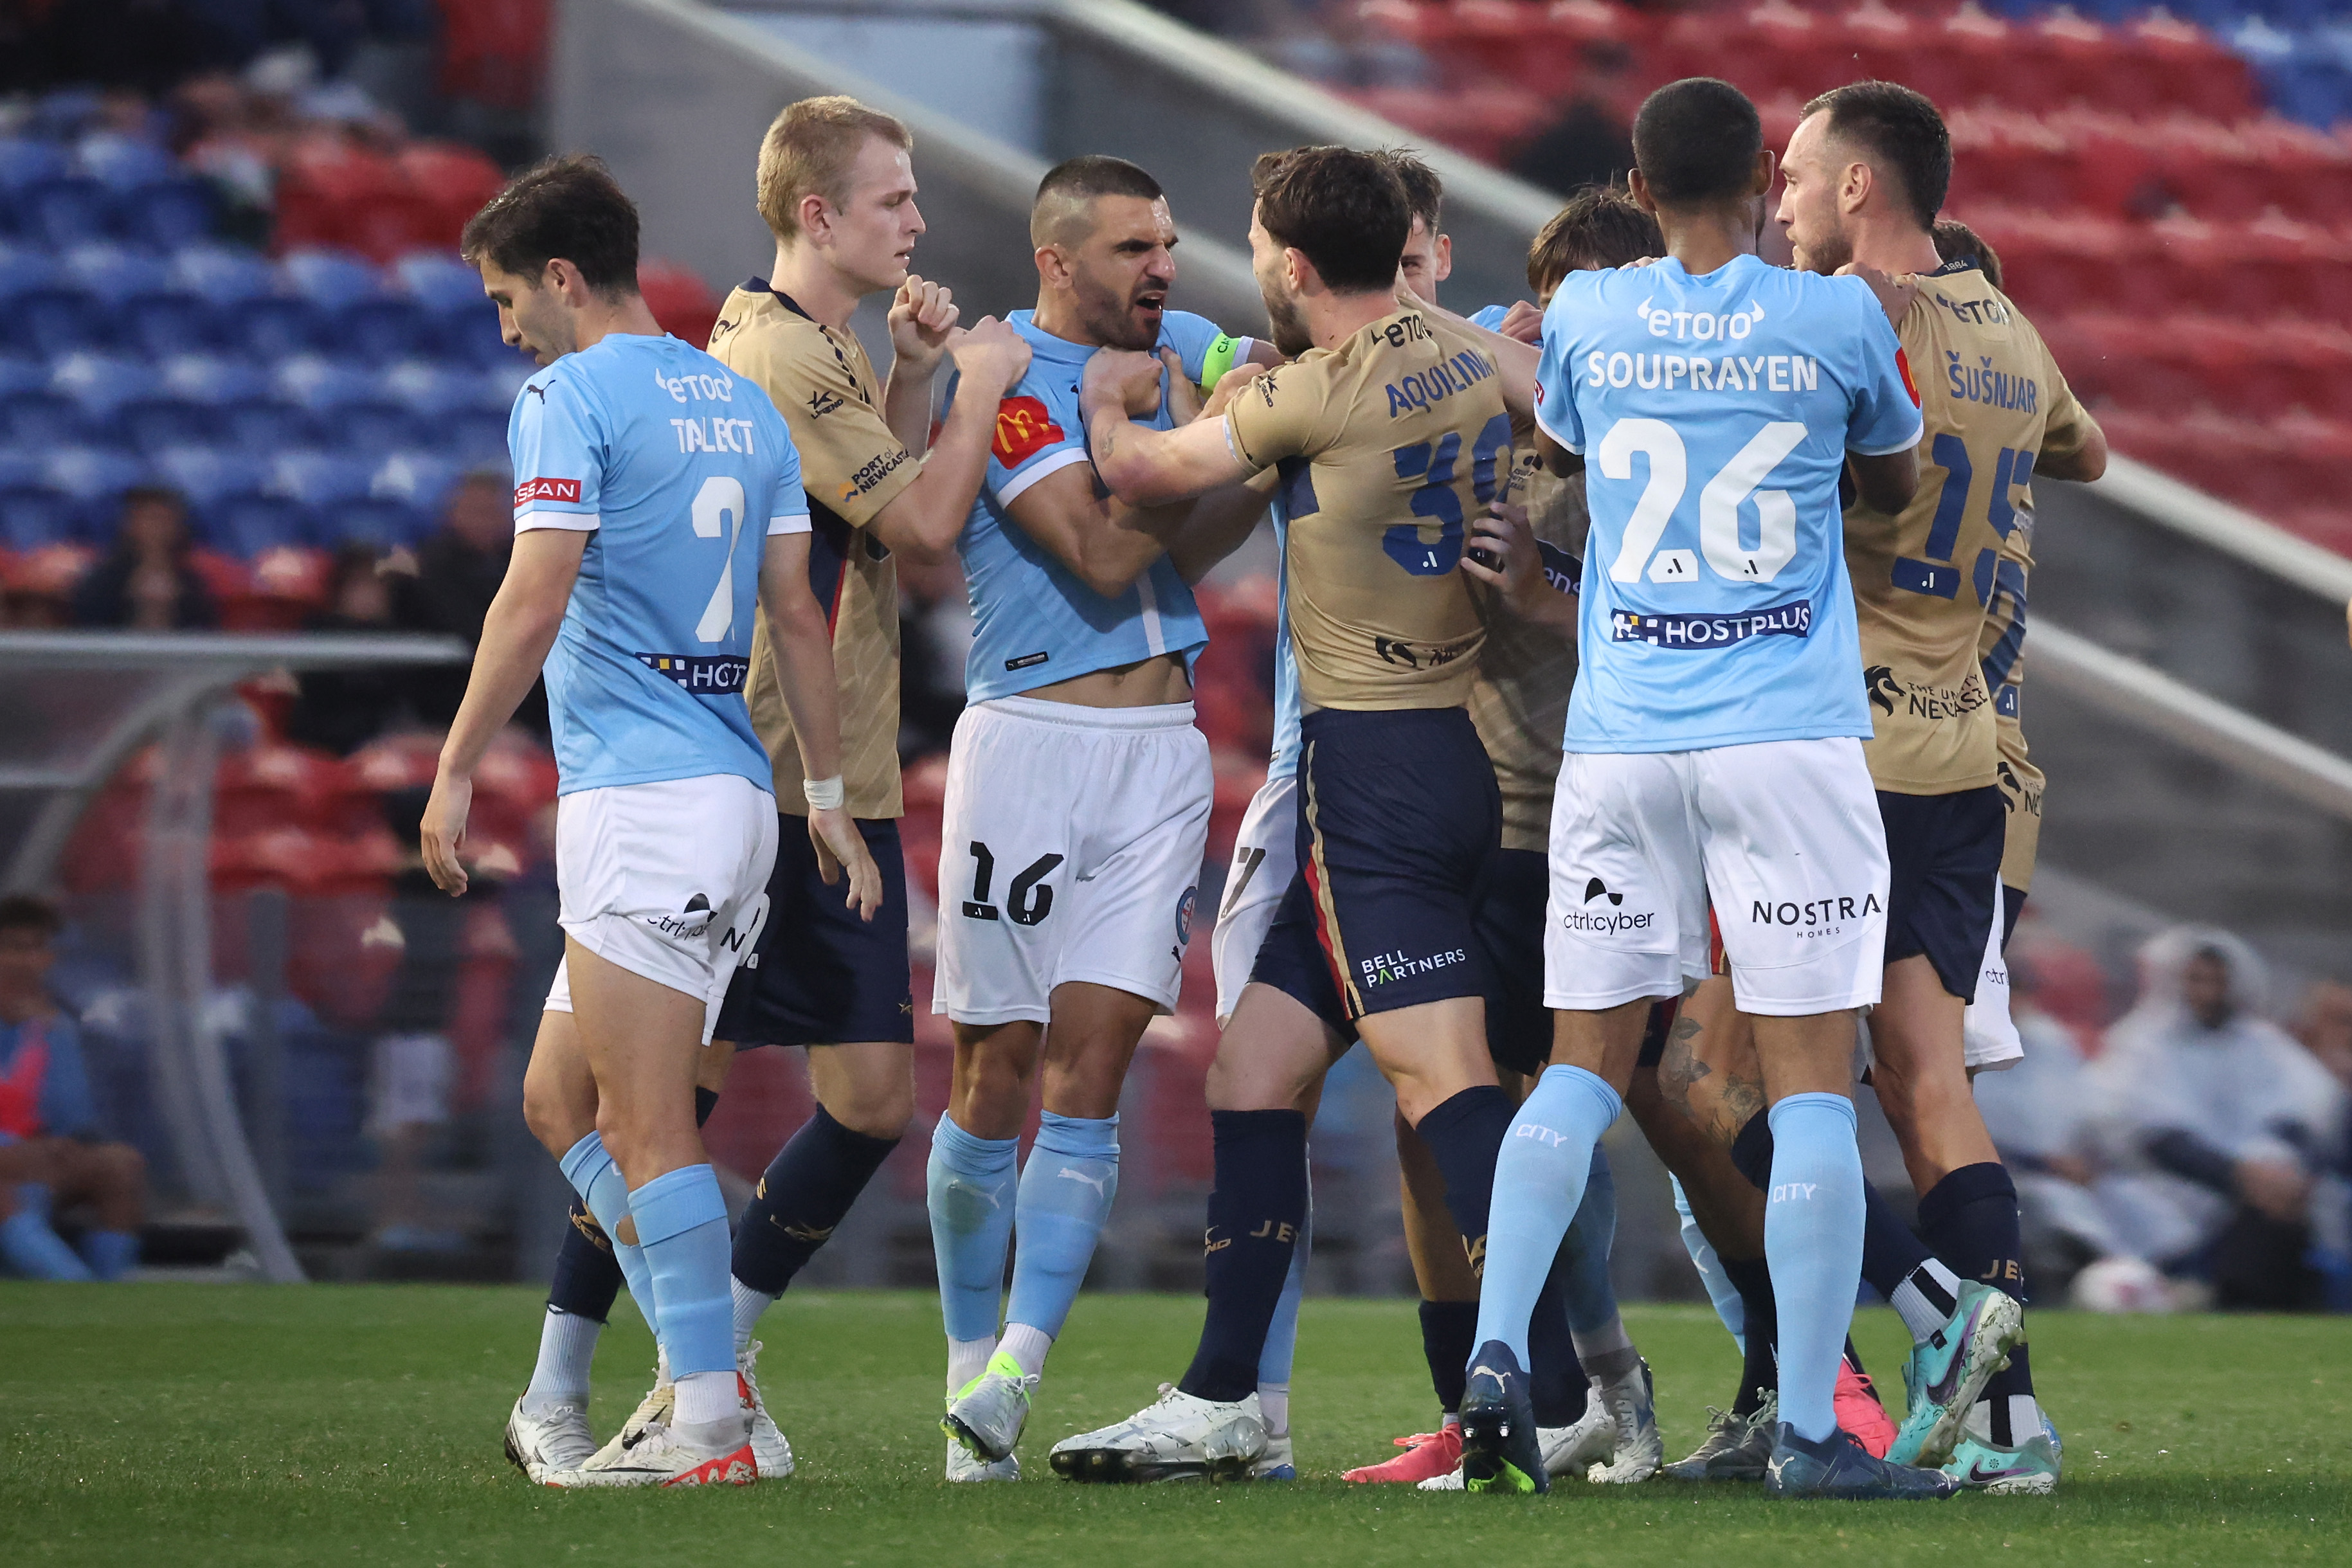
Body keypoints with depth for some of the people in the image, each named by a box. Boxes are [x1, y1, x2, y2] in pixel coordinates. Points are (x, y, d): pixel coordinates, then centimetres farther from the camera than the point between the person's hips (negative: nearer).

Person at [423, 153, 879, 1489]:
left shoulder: (574, 395, -6)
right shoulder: (742, 403, 17)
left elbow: (535, 602, -14)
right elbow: (799, 615, 18)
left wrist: (456, 770, -8)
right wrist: (837, 799, 20)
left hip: (639, 801, -9)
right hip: (735, 795, 9)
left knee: (649, 1129, -8)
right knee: (560, 1098, 15)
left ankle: (712, 1431, -12)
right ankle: (710, 1371, 8)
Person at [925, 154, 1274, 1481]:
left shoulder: (1180, 350, 11)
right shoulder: (1004, 380, -8)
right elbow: (1106, 556, -15)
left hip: (1162, 746, 5)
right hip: (1031, 736, -5)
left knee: (1093, 1061, -6)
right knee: (999, 1069, 0)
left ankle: (1017, 1372, -10)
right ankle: (970, 1366, 12)